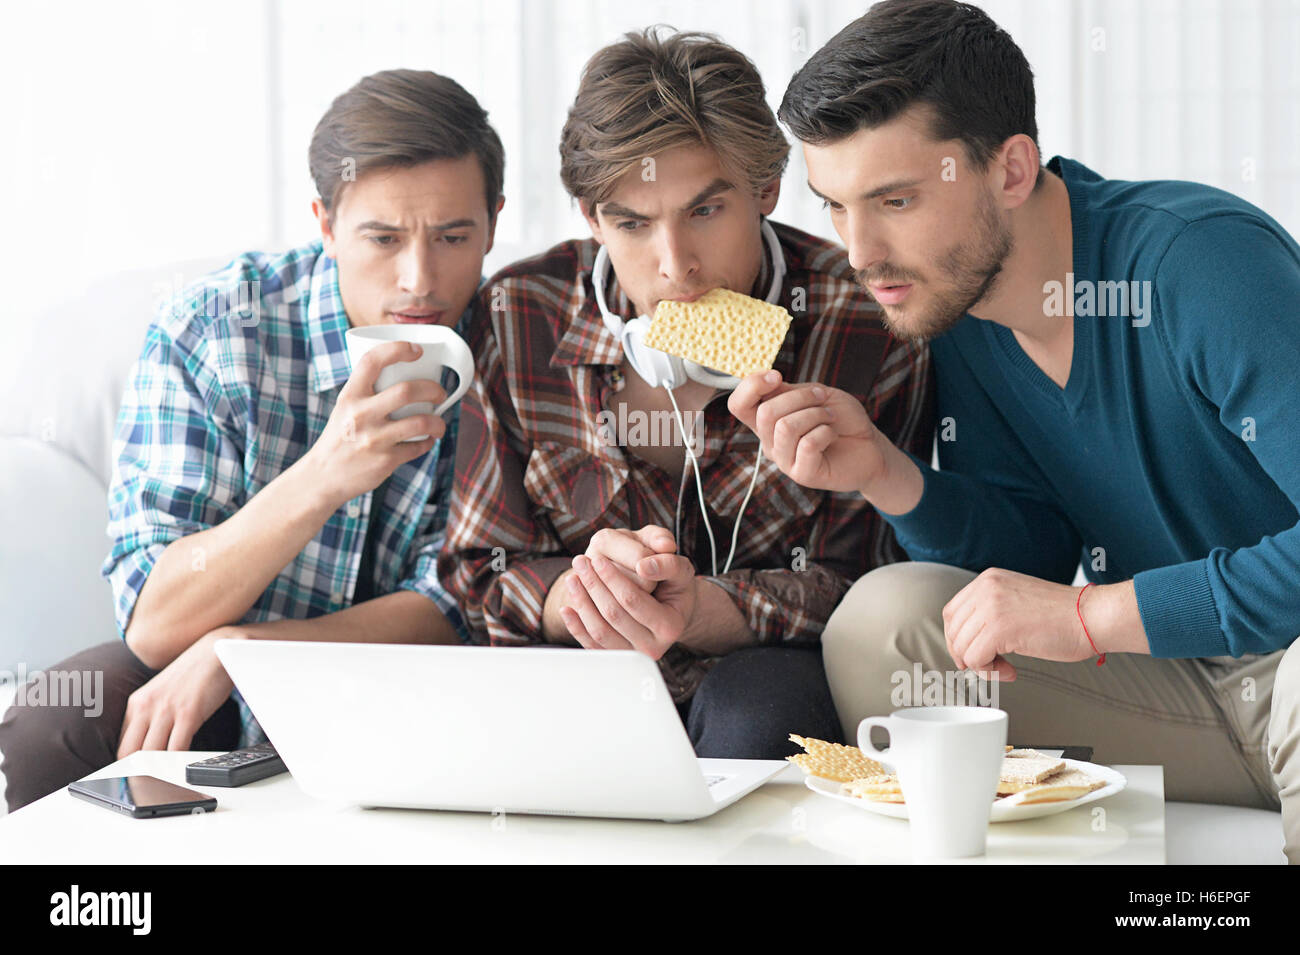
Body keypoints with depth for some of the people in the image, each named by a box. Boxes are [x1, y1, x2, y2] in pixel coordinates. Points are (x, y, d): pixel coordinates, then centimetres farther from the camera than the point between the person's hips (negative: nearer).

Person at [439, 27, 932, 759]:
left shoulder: (866, 327, -14)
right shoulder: (518, 320, -7)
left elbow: (850, 586, -11)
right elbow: (478, 572, -1)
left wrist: (700, 611, -33)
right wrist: (578, 592, -26)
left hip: (769, 670, -1)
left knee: (755, 708, -35)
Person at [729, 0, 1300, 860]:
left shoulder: (1206, 259, -22)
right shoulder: (948, 302, 0)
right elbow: (1037, 559, 3)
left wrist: (1091, 615, -27)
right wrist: (885, 474, -15)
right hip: (1164, 682, 6)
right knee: (884, 615, -15)